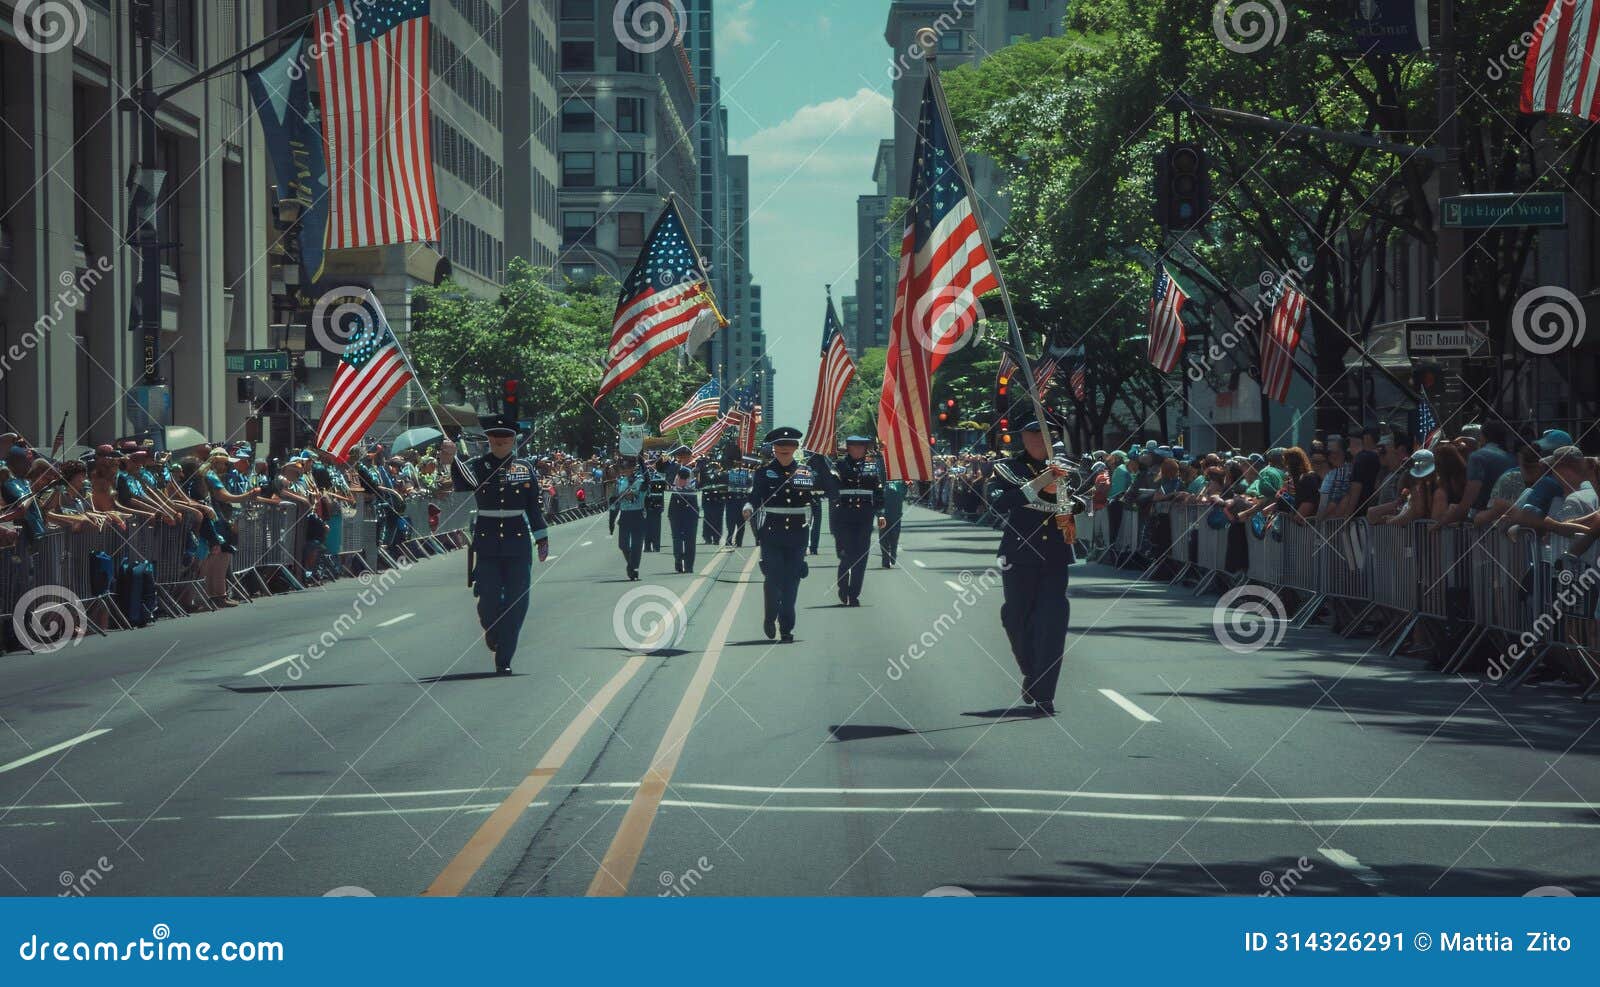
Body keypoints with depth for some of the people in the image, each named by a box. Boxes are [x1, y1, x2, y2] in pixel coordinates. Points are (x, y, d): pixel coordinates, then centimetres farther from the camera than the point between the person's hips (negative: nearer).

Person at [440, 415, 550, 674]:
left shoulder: (526, 468, 5)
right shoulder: (479, 466, -2)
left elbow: (536, 505, 10)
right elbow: (465, 481, -25)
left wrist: (542, 538, 7)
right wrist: (451, 462, -46)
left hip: (518, 544, 1)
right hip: (486, 543, -1)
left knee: (516, 603, -1)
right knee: (488, 600, -1)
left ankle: (504, 660, 7)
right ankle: (492, 631, 33)